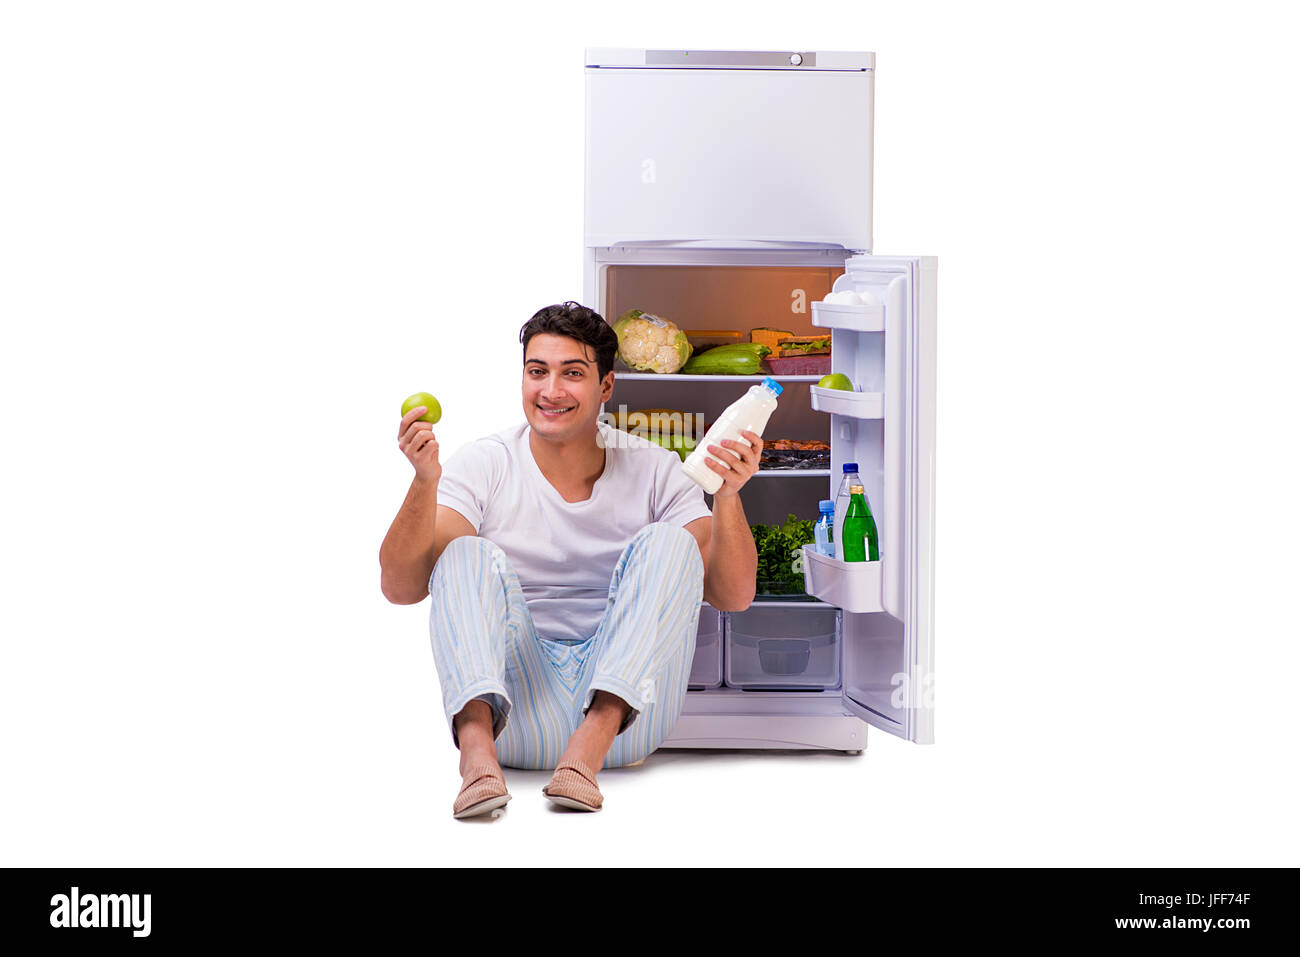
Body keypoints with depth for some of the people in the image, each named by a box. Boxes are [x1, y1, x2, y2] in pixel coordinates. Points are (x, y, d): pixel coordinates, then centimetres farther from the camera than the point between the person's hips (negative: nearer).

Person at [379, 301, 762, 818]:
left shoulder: (652, 471, 6)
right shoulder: (484, 466, 3)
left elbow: (733, 596, -3)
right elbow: (400, 588, -9)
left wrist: (727, 496, -19)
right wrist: (425, 482, -24)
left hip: (625, 707, 1)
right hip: (519, 722, -1)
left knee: (668, 542, -16)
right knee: (468, 554, -19)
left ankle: (591, 744, -33)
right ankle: (477, 747, -42)